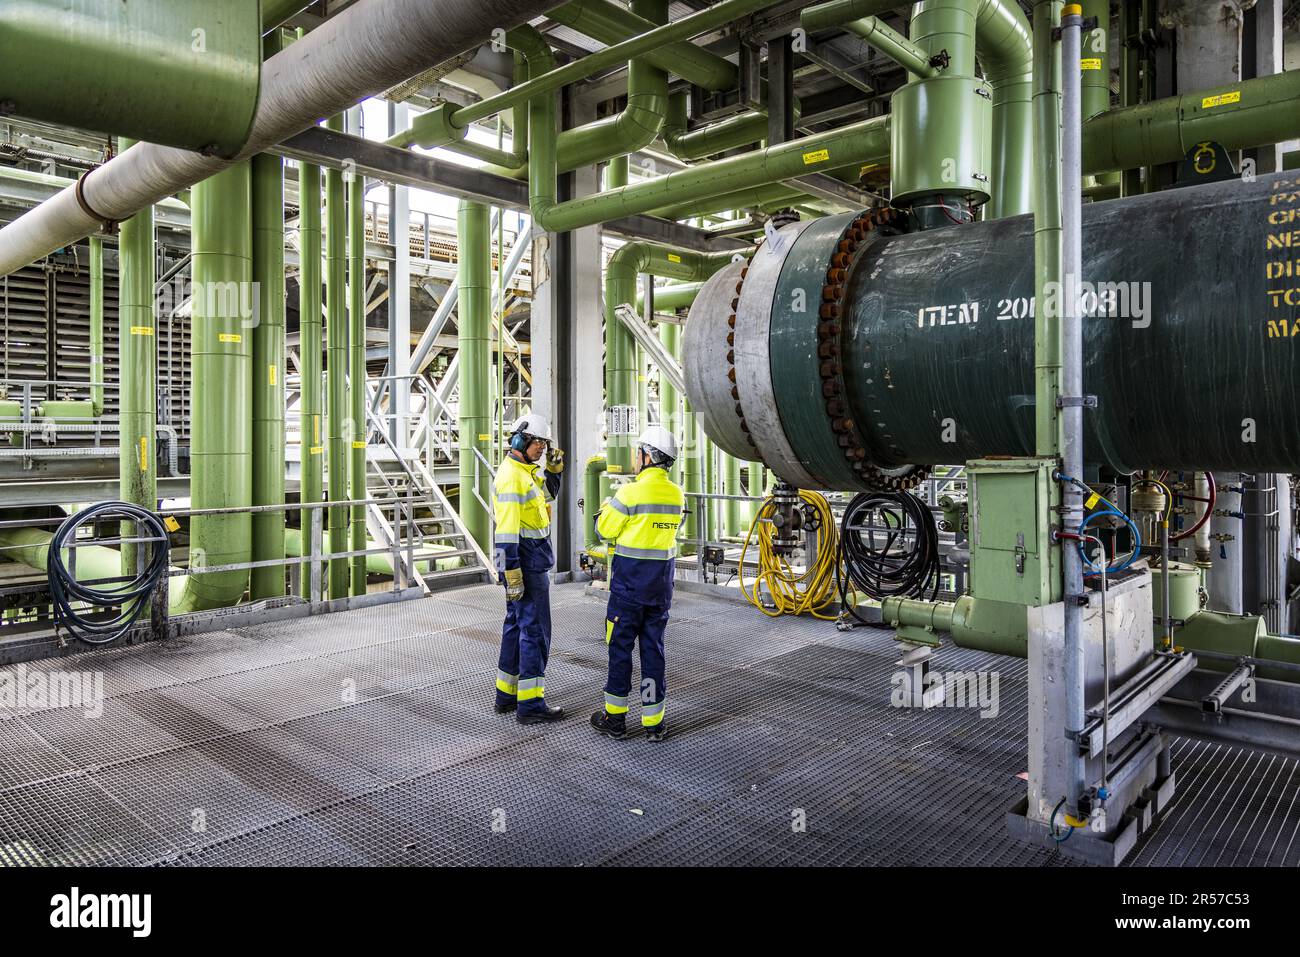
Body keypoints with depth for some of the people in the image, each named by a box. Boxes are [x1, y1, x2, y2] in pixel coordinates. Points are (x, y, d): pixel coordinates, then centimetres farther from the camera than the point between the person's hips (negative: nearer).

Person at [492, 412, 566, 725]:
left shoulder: (525, 470, 11)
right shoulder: (511, 477, -19)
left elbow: (547, 494, 29)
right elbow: (506, 532, -22)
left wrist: (554, 468, 11)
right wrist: (512, 577, -23)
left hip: (532, 562, 10)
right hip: (526, 564, -10)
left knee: (517, 625, 16)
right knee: (535, 630, -5)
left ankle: (506, 694, 26)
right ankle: (530, 705, 1)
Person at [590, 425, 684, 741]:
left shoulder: (631, 493, -17)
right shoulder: (676, 494, 3)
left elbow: (605, 529, -9)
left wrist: (612, 501, 10)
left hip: (629, 584, -5)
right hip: (661, 584, 5)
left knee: (620, 647, 7)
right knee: (653, 648, 11)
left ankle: (615, 717, 17)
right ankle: (654, 721, 15)